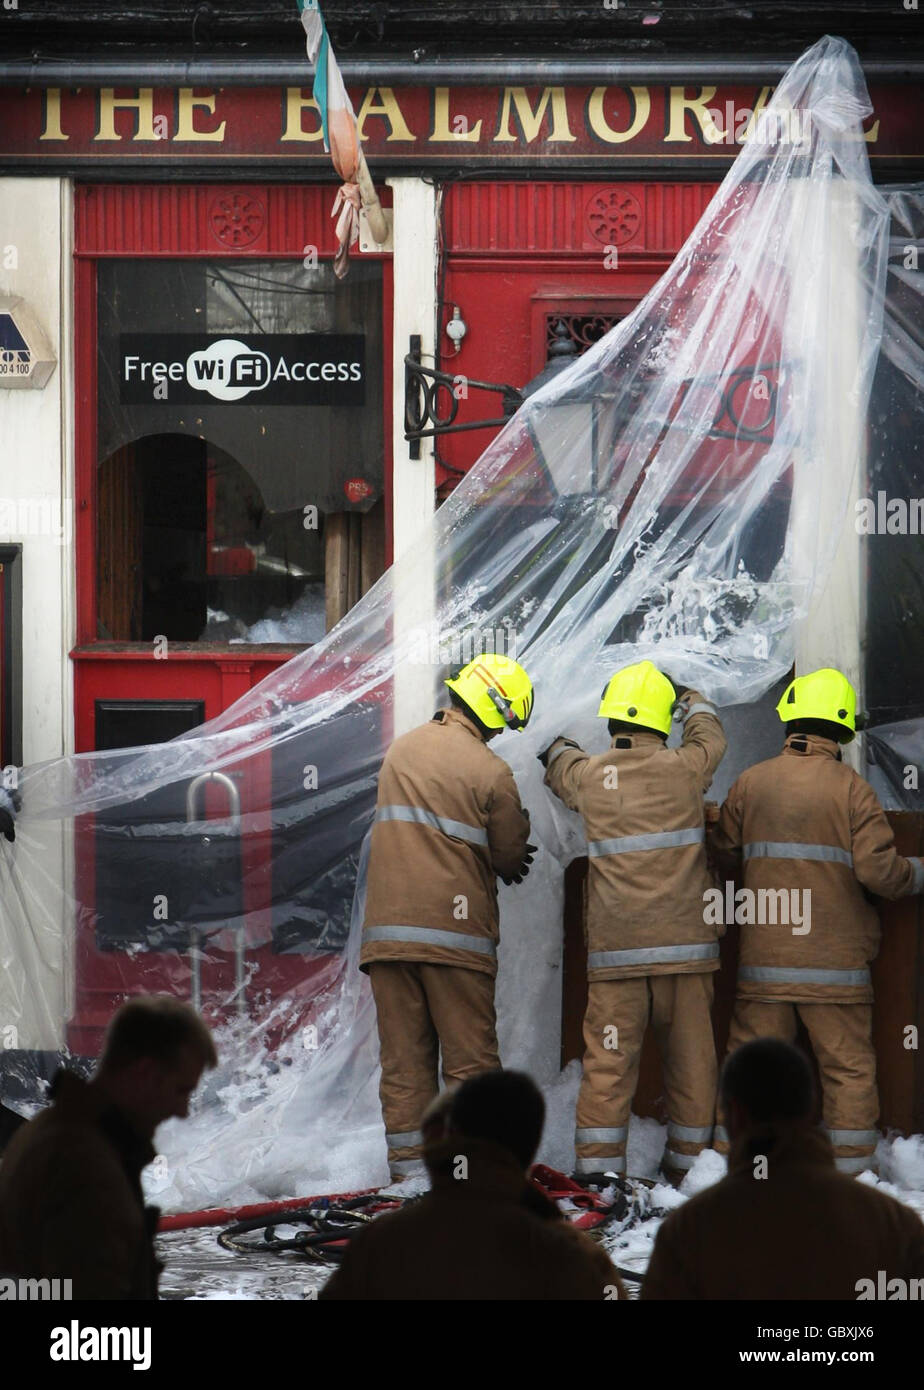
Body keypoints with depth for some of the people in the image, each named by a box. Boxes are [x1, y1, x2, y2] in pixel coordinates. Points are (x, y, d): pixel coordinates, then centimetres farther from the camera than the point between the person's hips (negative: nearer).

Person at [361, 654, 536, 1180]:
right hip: (456, 931, -4)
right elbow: (511, 858, -1)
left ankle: (410, 1164, 6)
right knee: (470, 1056, 3)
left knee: (403, 1054, 7)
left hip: (389, 926, 4)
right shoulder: (490, 771, -8)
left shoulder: (402, 751, 9)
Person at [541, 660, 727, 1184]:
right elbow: (710, 737, 22)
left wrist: (559, 749, 52)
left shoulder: (588, 776, 2)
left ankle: (598, 1163, -2)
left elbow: (561, 769, 28)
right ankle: (689, 1163, 15)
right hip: (684, 941, -1)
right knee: (691, 1057, 9)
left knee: (608, 1060, 1)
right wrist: (691, 699, 43)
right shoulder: (684, 769, -2)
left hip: (615, 947, 1)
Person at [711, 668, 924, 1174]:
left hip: (763, 958, 3)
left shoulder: (749, 783, 3)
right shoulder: (851, 787, -7)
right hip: (835, 961, -3)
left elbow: (726, 861, 11)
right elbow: (877, 868, -12)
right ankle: (852, 1169, 4)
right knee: (848, 1065, 5)